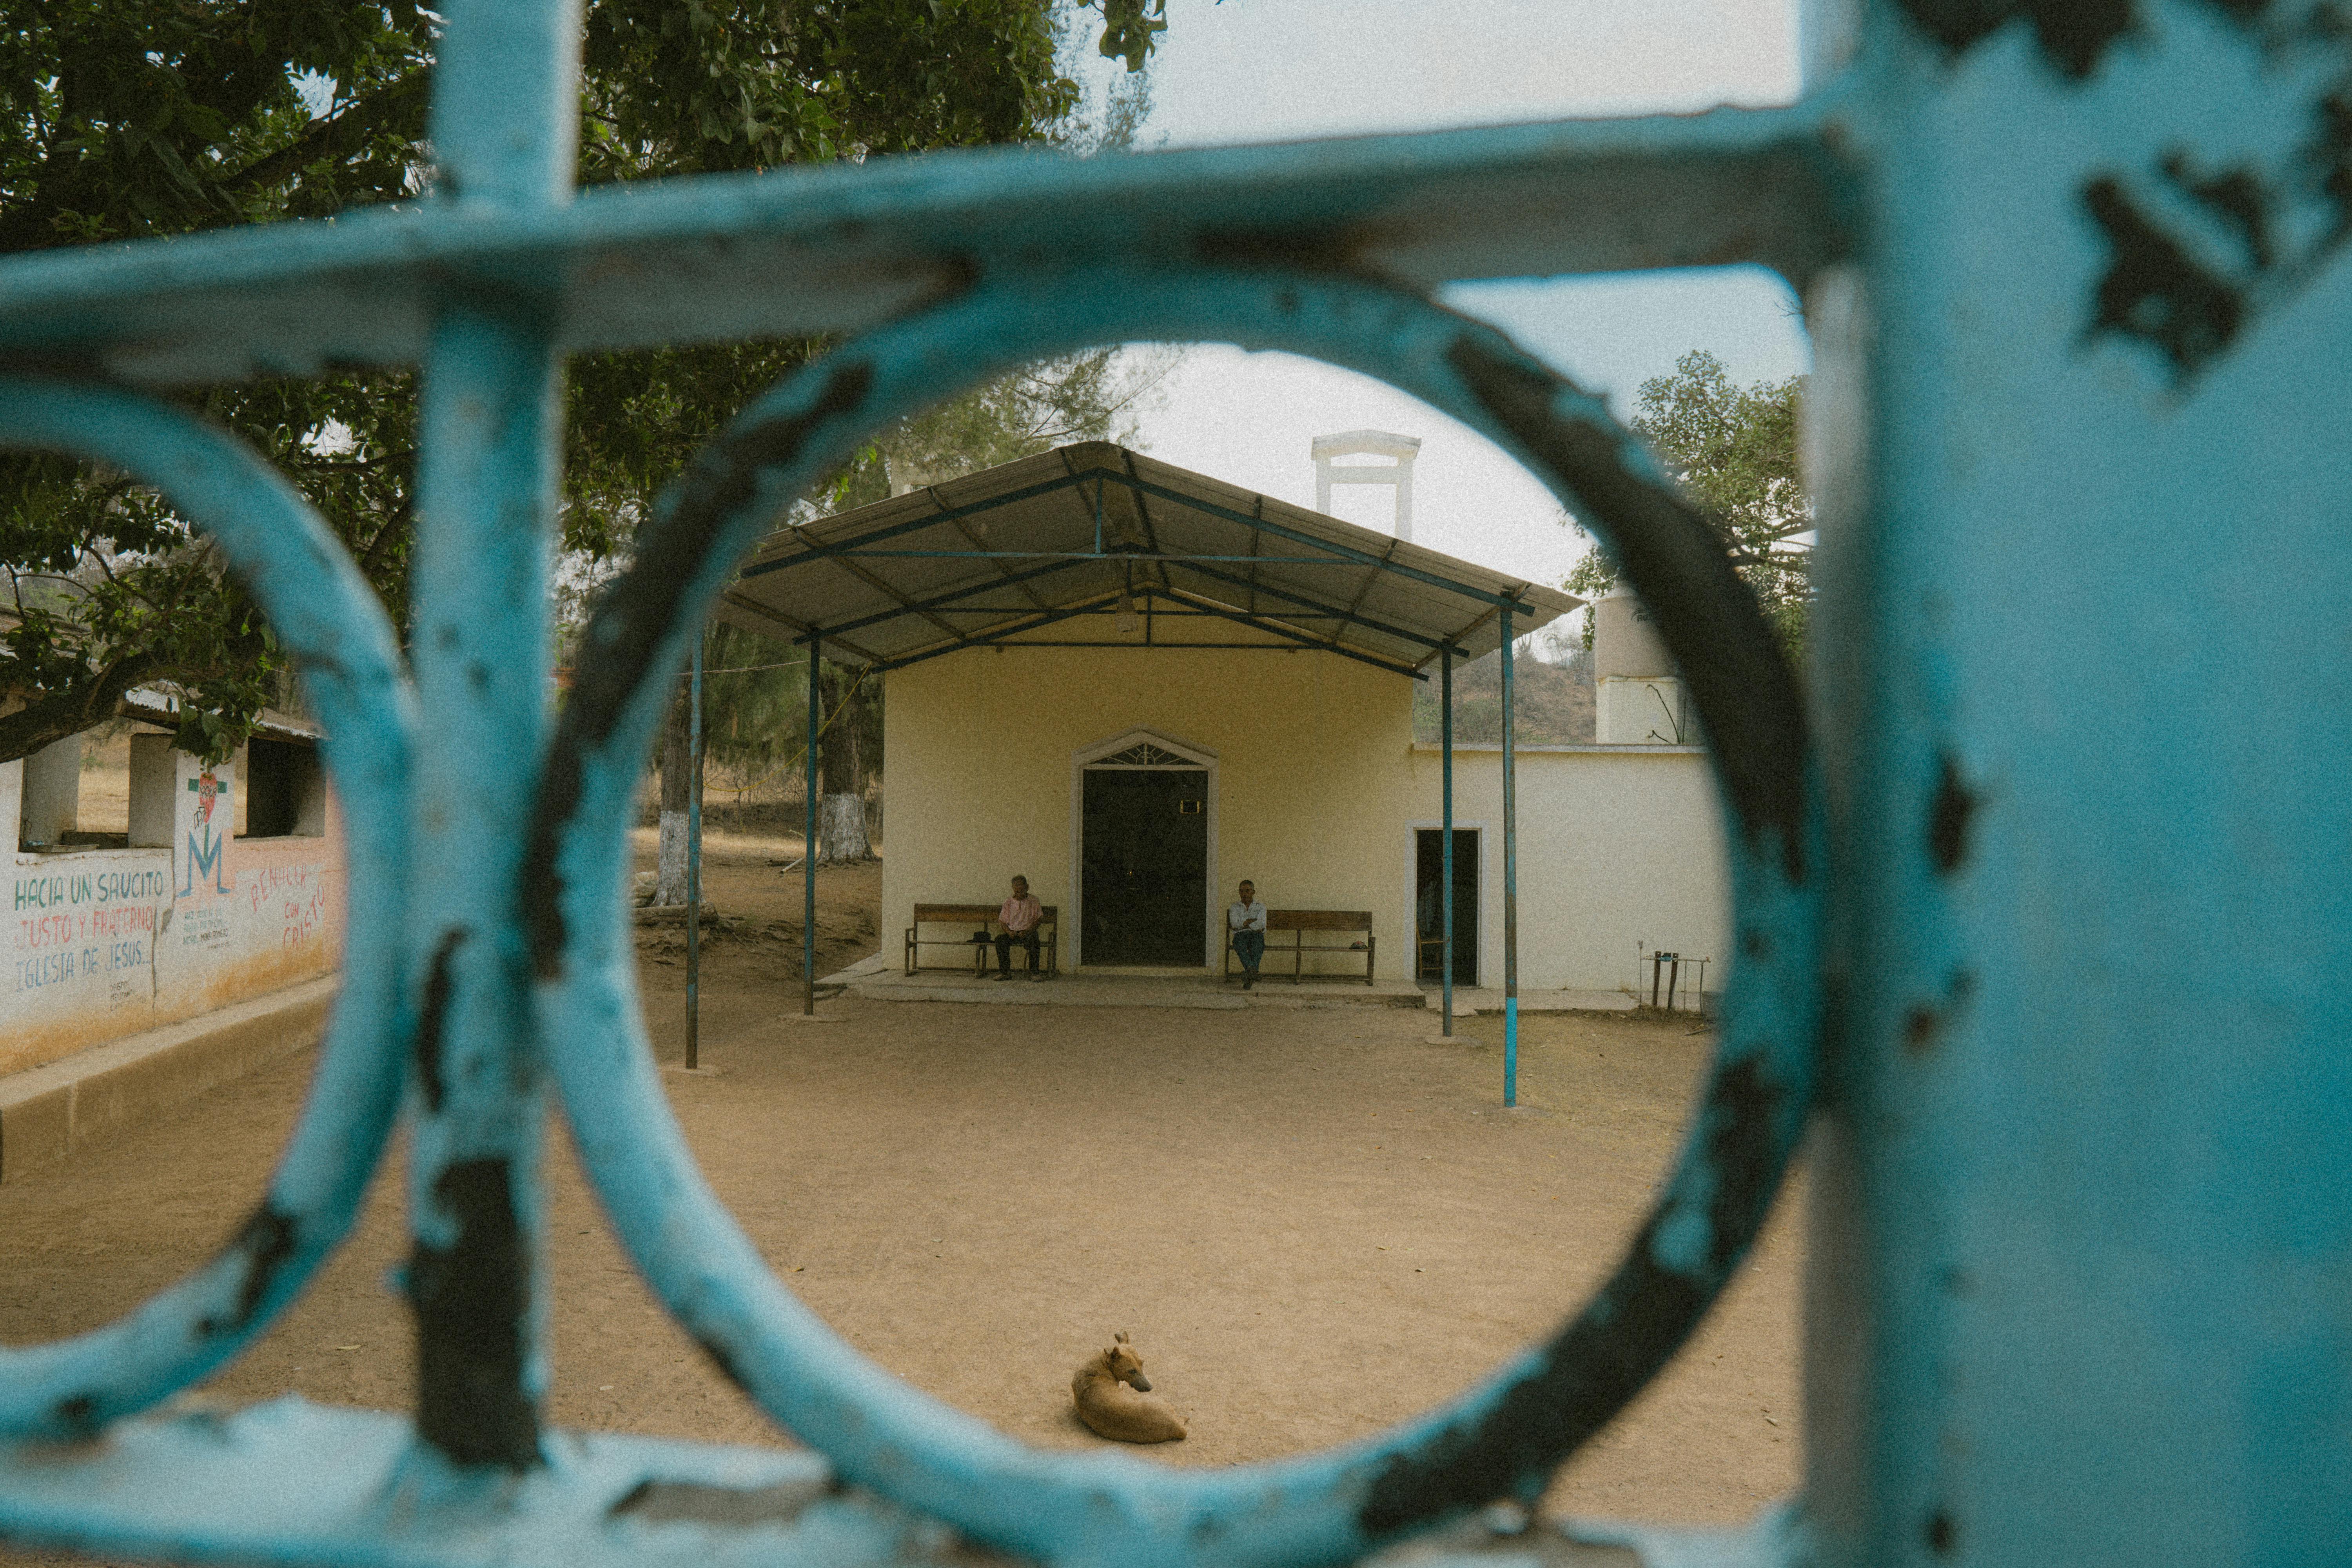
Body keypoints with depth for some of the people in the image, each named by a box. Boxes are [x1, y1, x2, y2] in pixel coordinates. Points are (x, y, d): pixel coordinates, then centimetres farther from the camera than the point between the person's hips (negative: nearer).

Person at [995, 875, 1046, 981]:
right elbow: (1002, 921, 11)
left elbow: (1038, 919, 1)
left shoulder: (1033, 902, 7)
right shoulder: (1008, 903, 13)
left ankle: (1034, 972, -32)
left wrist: (1027, 931, -14)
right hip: (1012, 932, 2)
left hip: (1028, 932, -2)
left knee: (1033, 940, -37)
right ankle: (1004, 972, -28)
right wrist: (1009, 932, -10)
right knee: (1000, 938, -30)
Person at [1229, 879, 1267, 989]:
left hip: (1256, 934, 0)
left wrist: (1244, 924, -4)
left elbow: (1261, 925, 0)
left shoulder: (1261, 907, 20)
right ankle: (1251, 969, -59)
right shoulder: (1235, 908, 23)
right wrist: (1253, 921, -2)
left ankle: (1250, 972, -59)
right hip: (1241, 935, 0)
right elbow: (1234, 923, 2)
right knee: (1240, 944, -38)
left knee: (1257, 943, -38)